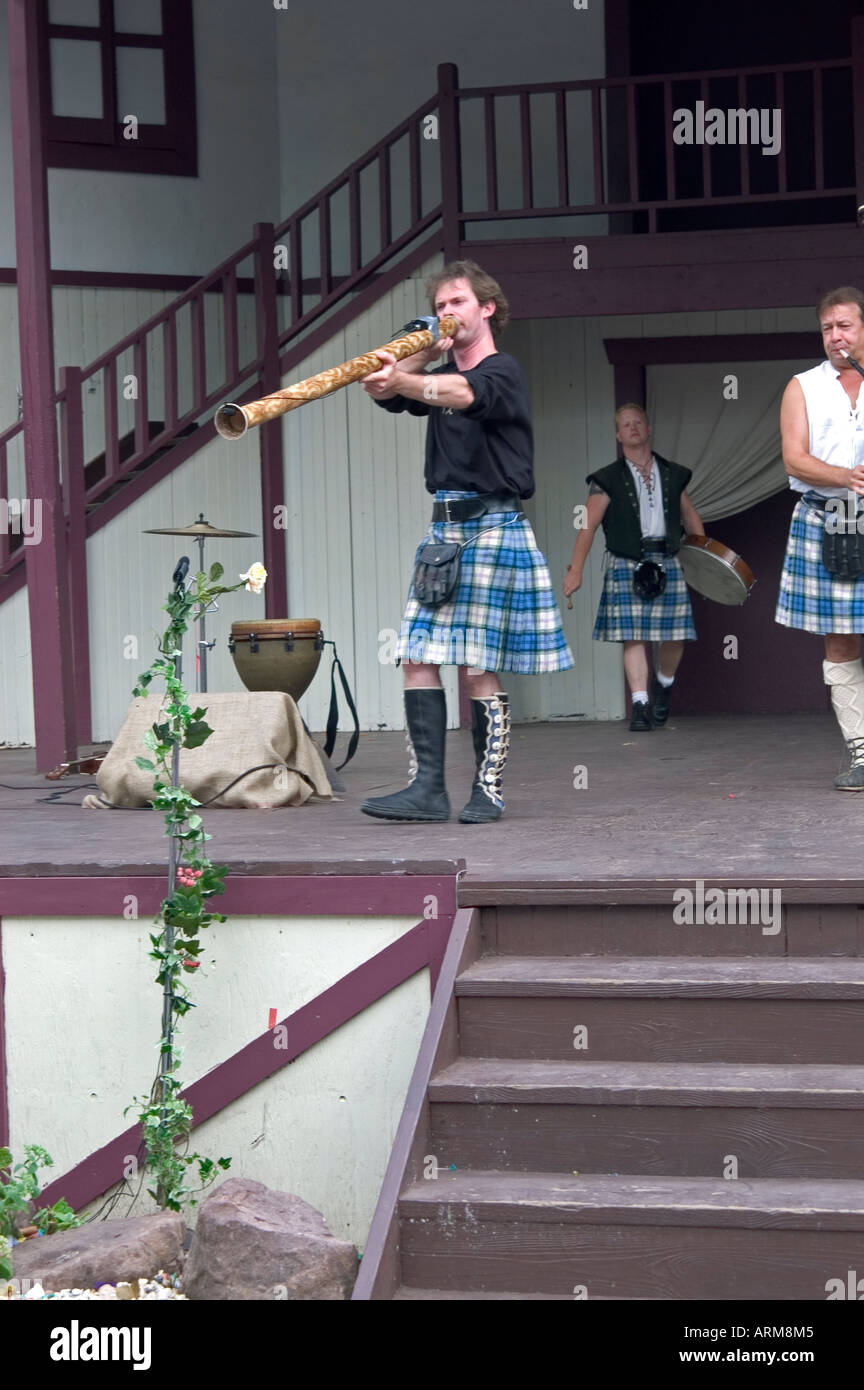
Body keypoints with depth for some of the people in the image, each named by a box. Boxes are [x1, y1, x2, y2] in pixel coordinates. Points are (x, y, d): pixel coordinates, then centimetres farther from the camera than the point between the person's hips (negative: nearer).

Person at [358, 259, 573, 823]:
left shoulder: (502, 371, -5)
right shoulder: (443, 375, 19)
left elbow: (464, 393, -28)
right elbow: (382, 389, 6)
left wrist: (399, 381, -42)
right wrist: (426, 353, -2)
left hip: (492, 527, -7)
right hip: (444, 527, 7)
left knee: (479, 666, -6)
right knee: (418, 657, -2)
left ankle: (488, 789, 2)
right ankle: (427, 787, -1)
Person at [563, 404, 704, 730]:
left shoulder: (672, 475, 13)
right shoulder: (608, 480, 2)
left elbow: (690, 517, 22)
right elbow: (588, 525, -5)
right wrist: (575, 569, -14)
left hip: (666, 563, 3)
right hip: (627, 565, -3)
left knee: (674, 636, 1)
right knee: (633, 636, -10)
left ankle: (663, 685, 30)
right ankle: (640, 705, -8)